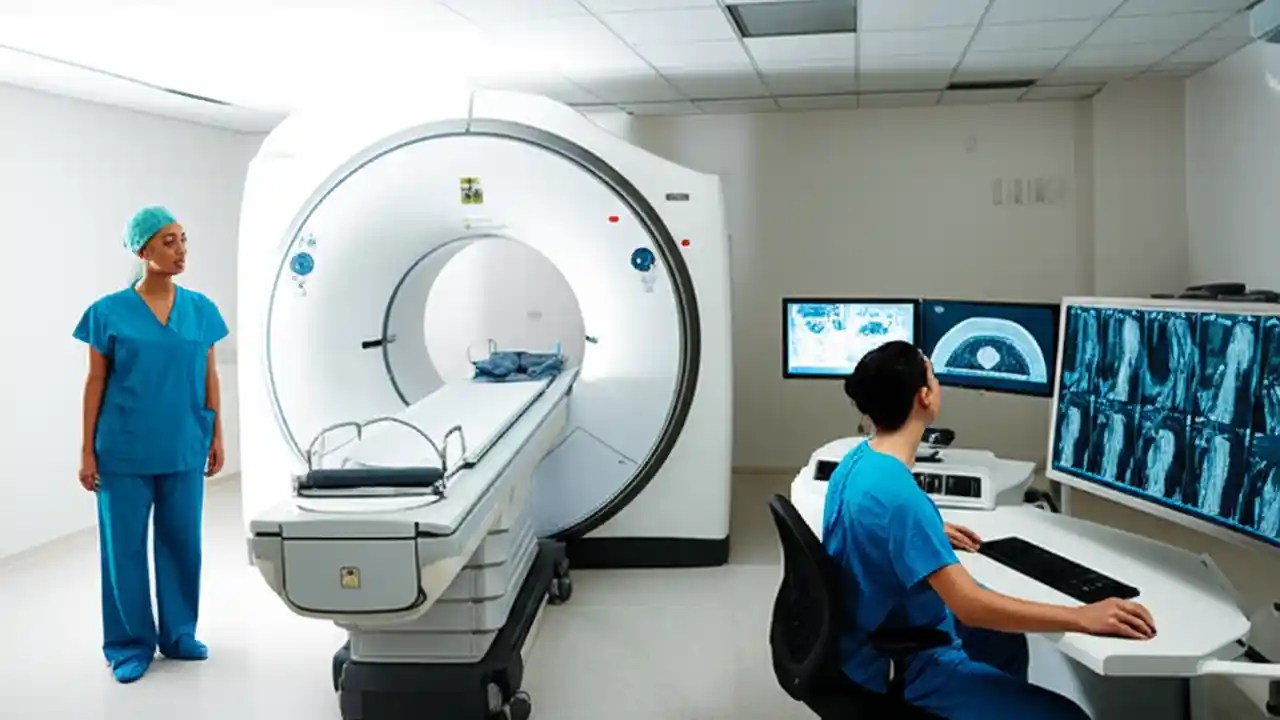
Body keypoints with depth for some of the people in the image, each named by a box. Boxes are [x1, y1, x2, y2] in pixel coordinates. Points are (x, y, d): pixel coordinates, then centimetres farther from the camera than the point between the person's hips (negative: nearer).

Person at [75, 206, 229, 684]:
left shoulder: (201, 309, 3)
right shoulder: (109, 312, -5)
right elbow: (95, 384, -2)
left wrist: (217, 436, 7)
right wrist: (87, 451, -3)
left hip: (183, 448, 3)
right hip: (125, 451, -3)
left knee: (182, 541, 11)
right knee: (125, 546, 5)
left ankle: (179, 635, 26)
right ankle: (130, 645, 19)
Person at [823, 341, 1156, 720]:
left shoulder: (859, 459, -1)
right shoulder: (898, 493, -30)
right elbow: (969, 605, -33)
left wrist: (929, 534, 24)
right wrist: (1083, 618, -28)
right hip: (896, 664, -10)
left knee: (1005, 641, 31)